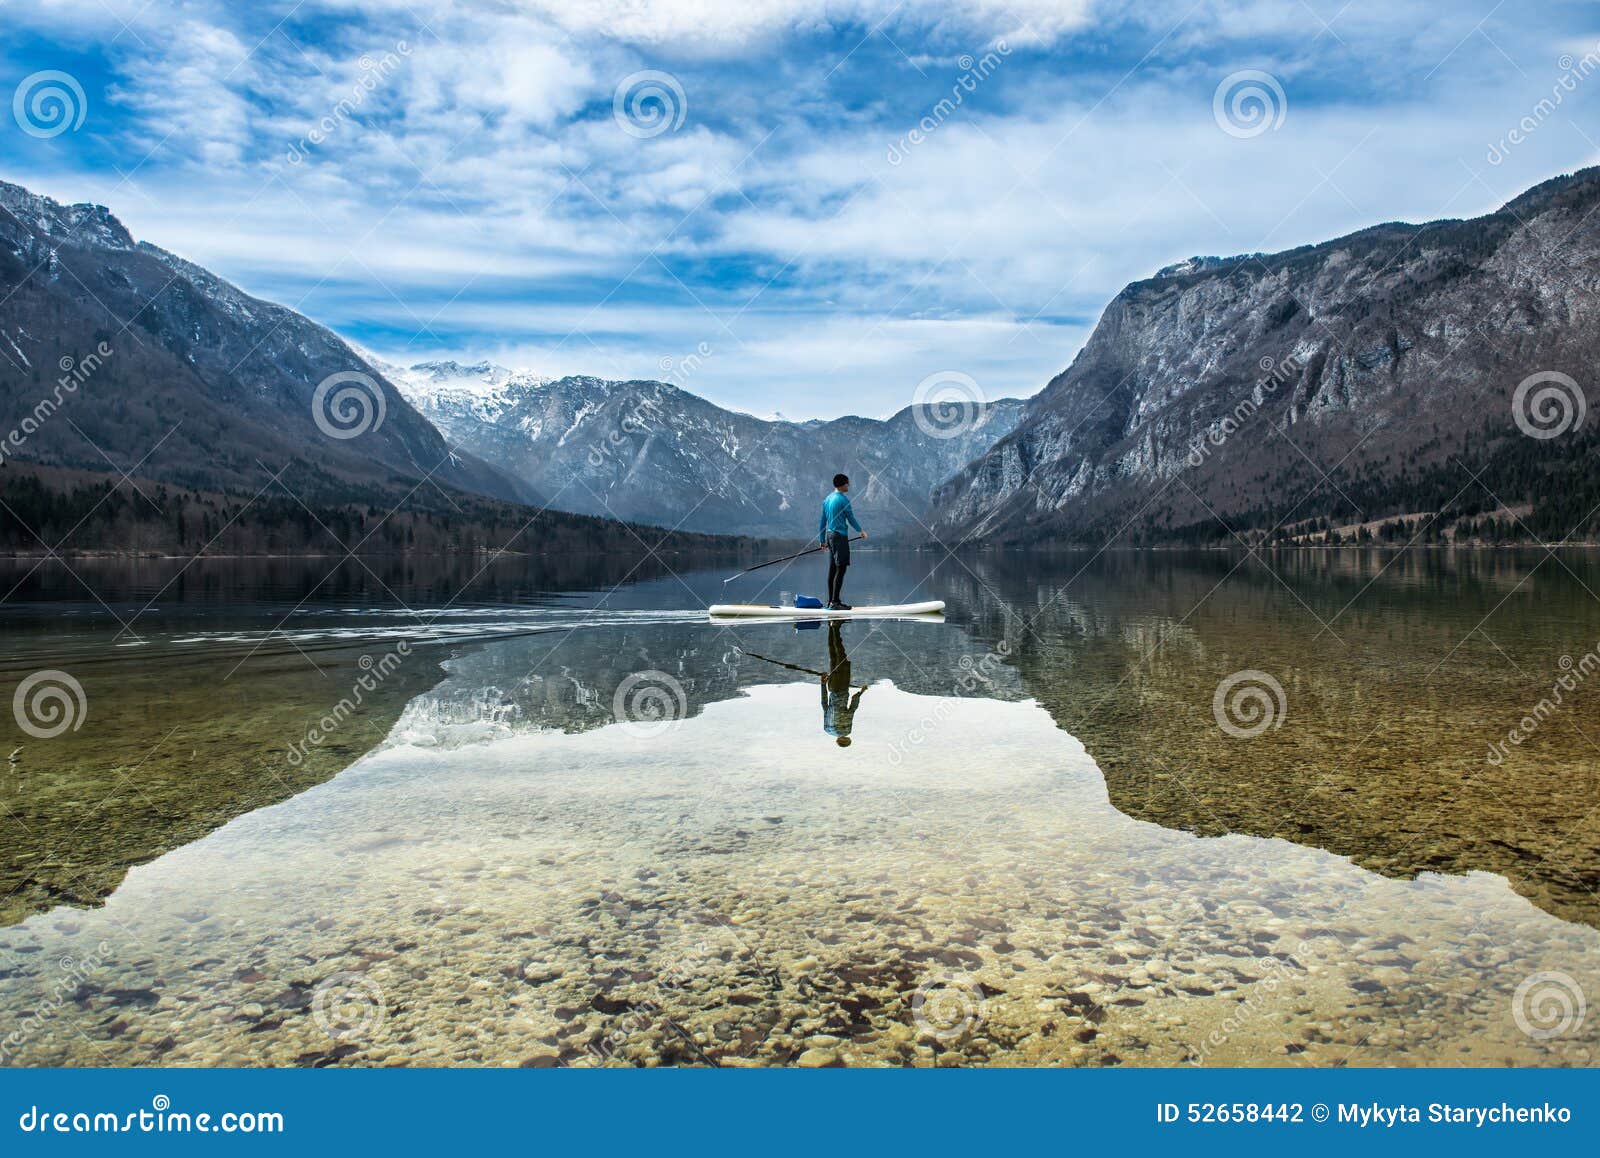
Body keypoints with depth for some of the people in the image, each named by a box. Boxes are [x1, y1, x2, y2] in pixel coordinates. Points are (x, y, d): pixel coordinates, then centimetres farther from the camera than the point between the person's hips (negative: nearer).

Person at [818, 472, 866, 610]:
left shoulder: (827, 499, 13)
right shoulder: (843, 499, -11)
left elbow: (823, 521, 16)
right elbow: (851, 519, -3)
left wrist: (822, 540, 21)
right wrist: (861, 531, 13)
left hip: (829, 535, 9)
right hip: (840, 536, -9)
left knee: (832, 569, 10)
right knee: (840, 569, -8)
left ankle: (831, 601, 13)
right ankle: (835, 602, -12)